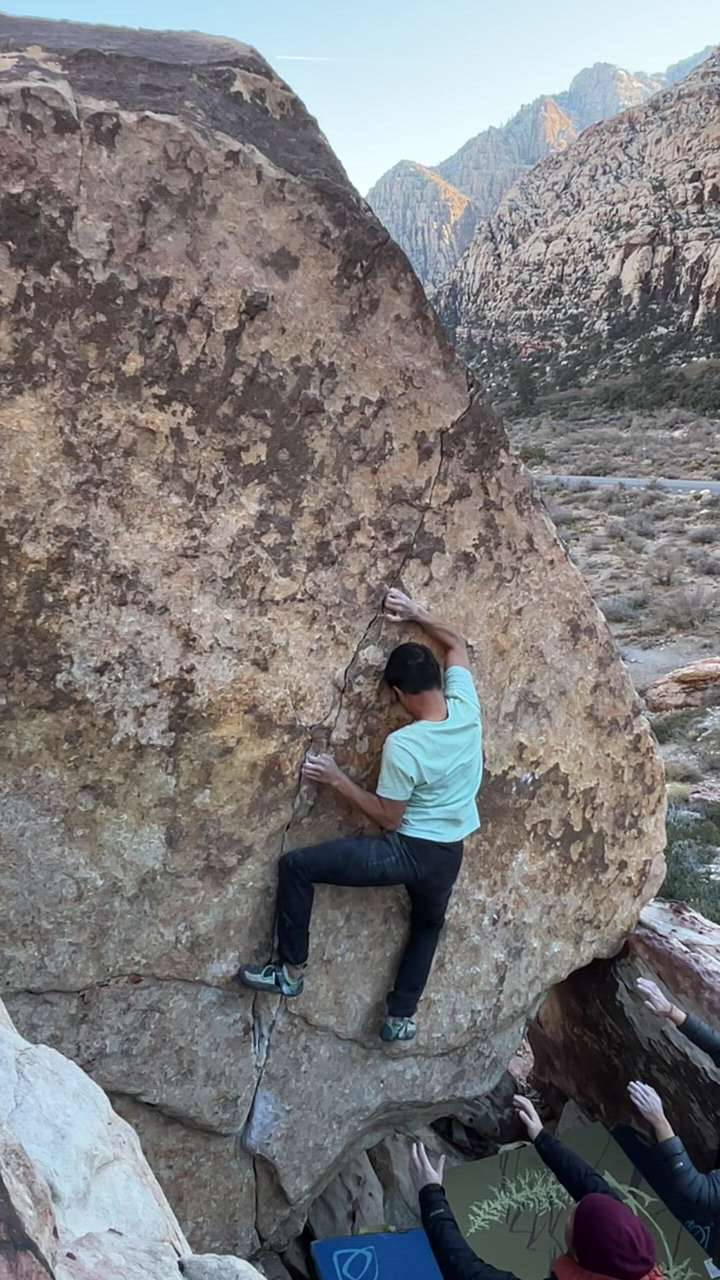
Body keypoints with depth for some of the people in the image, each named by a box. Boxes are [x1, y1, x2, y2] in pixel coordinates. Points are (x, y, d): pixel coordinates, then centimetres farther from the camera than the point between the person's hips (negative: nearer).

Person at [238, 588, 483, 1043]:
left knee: (295, 866, 2)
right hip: (448, 857, 7)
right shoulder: (466, 707, -10)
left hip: (405, 852, -7)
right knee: (428, 923, 36)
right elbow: (457, 642, 8)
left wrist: (338, 779, -10)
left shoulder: (402, 745, -26)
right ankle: (402, 1015, 39)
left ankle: (292, 971, 11)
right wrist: (417, 614, 5)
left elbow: (389, 819, -14)